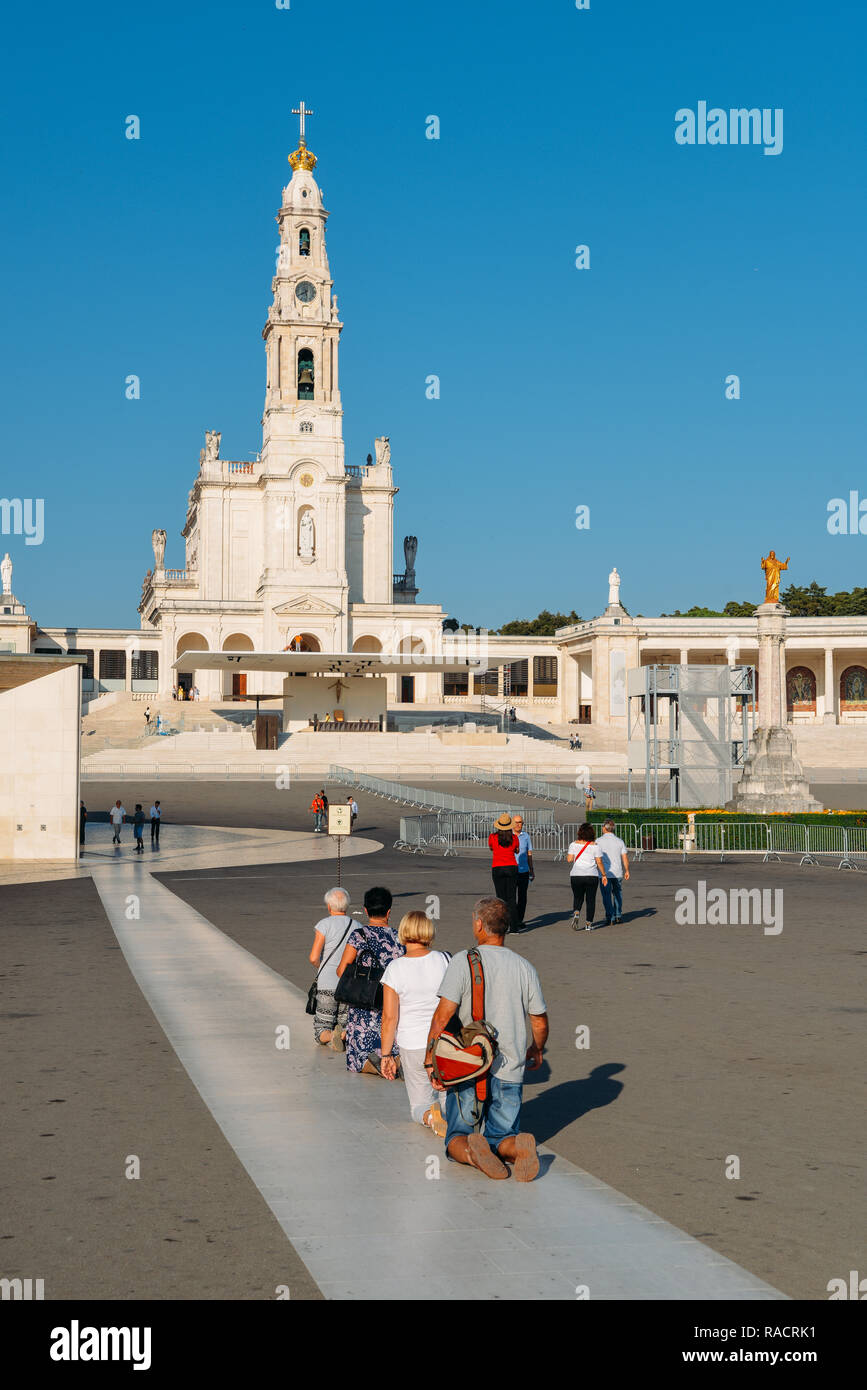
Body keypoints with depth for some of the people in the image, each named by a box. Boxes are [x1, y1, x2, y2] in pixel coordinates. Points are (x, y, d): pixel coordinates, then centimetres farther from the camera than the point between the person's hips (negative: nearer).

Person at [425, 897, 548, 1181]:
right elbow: (540, 1022, 11)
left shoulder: (463, 961, -7)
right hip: (509, 1070, 3)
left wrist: (430, 1060, -5)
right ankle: (518, 1147, -23)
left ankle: (470, 1150, -25)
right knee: (501, 1139, 12)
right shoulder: (524, 967, 5)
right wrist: (537, 1050, 32)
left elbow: (443, 1014, -14)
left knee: (456, 1139, 10)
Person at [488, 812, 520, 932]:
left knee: (501, 898, 3)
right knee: (512, 898, 3)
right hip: (512, 868, 1)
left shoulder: (492, 837, -4)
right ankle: (513, 926, 0)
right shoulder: (514, 838, -1)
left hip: (497, 868, -1)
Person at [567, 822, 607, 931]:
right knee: (590, 899, 8)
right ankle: (589, 924, 5)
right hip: (592, 875, -1)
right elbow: (599, 862, -5)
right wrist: (604, 875, 4)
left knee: (577, 897, 15)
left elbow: (569, 859, -7)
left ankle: (576, 913, -14)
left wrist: (567, 853, 13)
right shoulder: (594, 845, -4)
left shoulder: (574, 844, -1)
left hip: (576, 875, 1)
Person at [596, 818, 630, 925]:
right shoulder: (619, 841, 4)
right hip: (618, 872, 3)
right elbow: (625, 857, 1)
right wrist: (627, 871, 9)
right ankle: (618, 915, 21)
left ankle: (610, 917, -4)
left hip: (605, 873, -3)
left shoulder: (599, 841, -5)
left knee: (607, 895, 2)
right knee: (618, 893, 20)